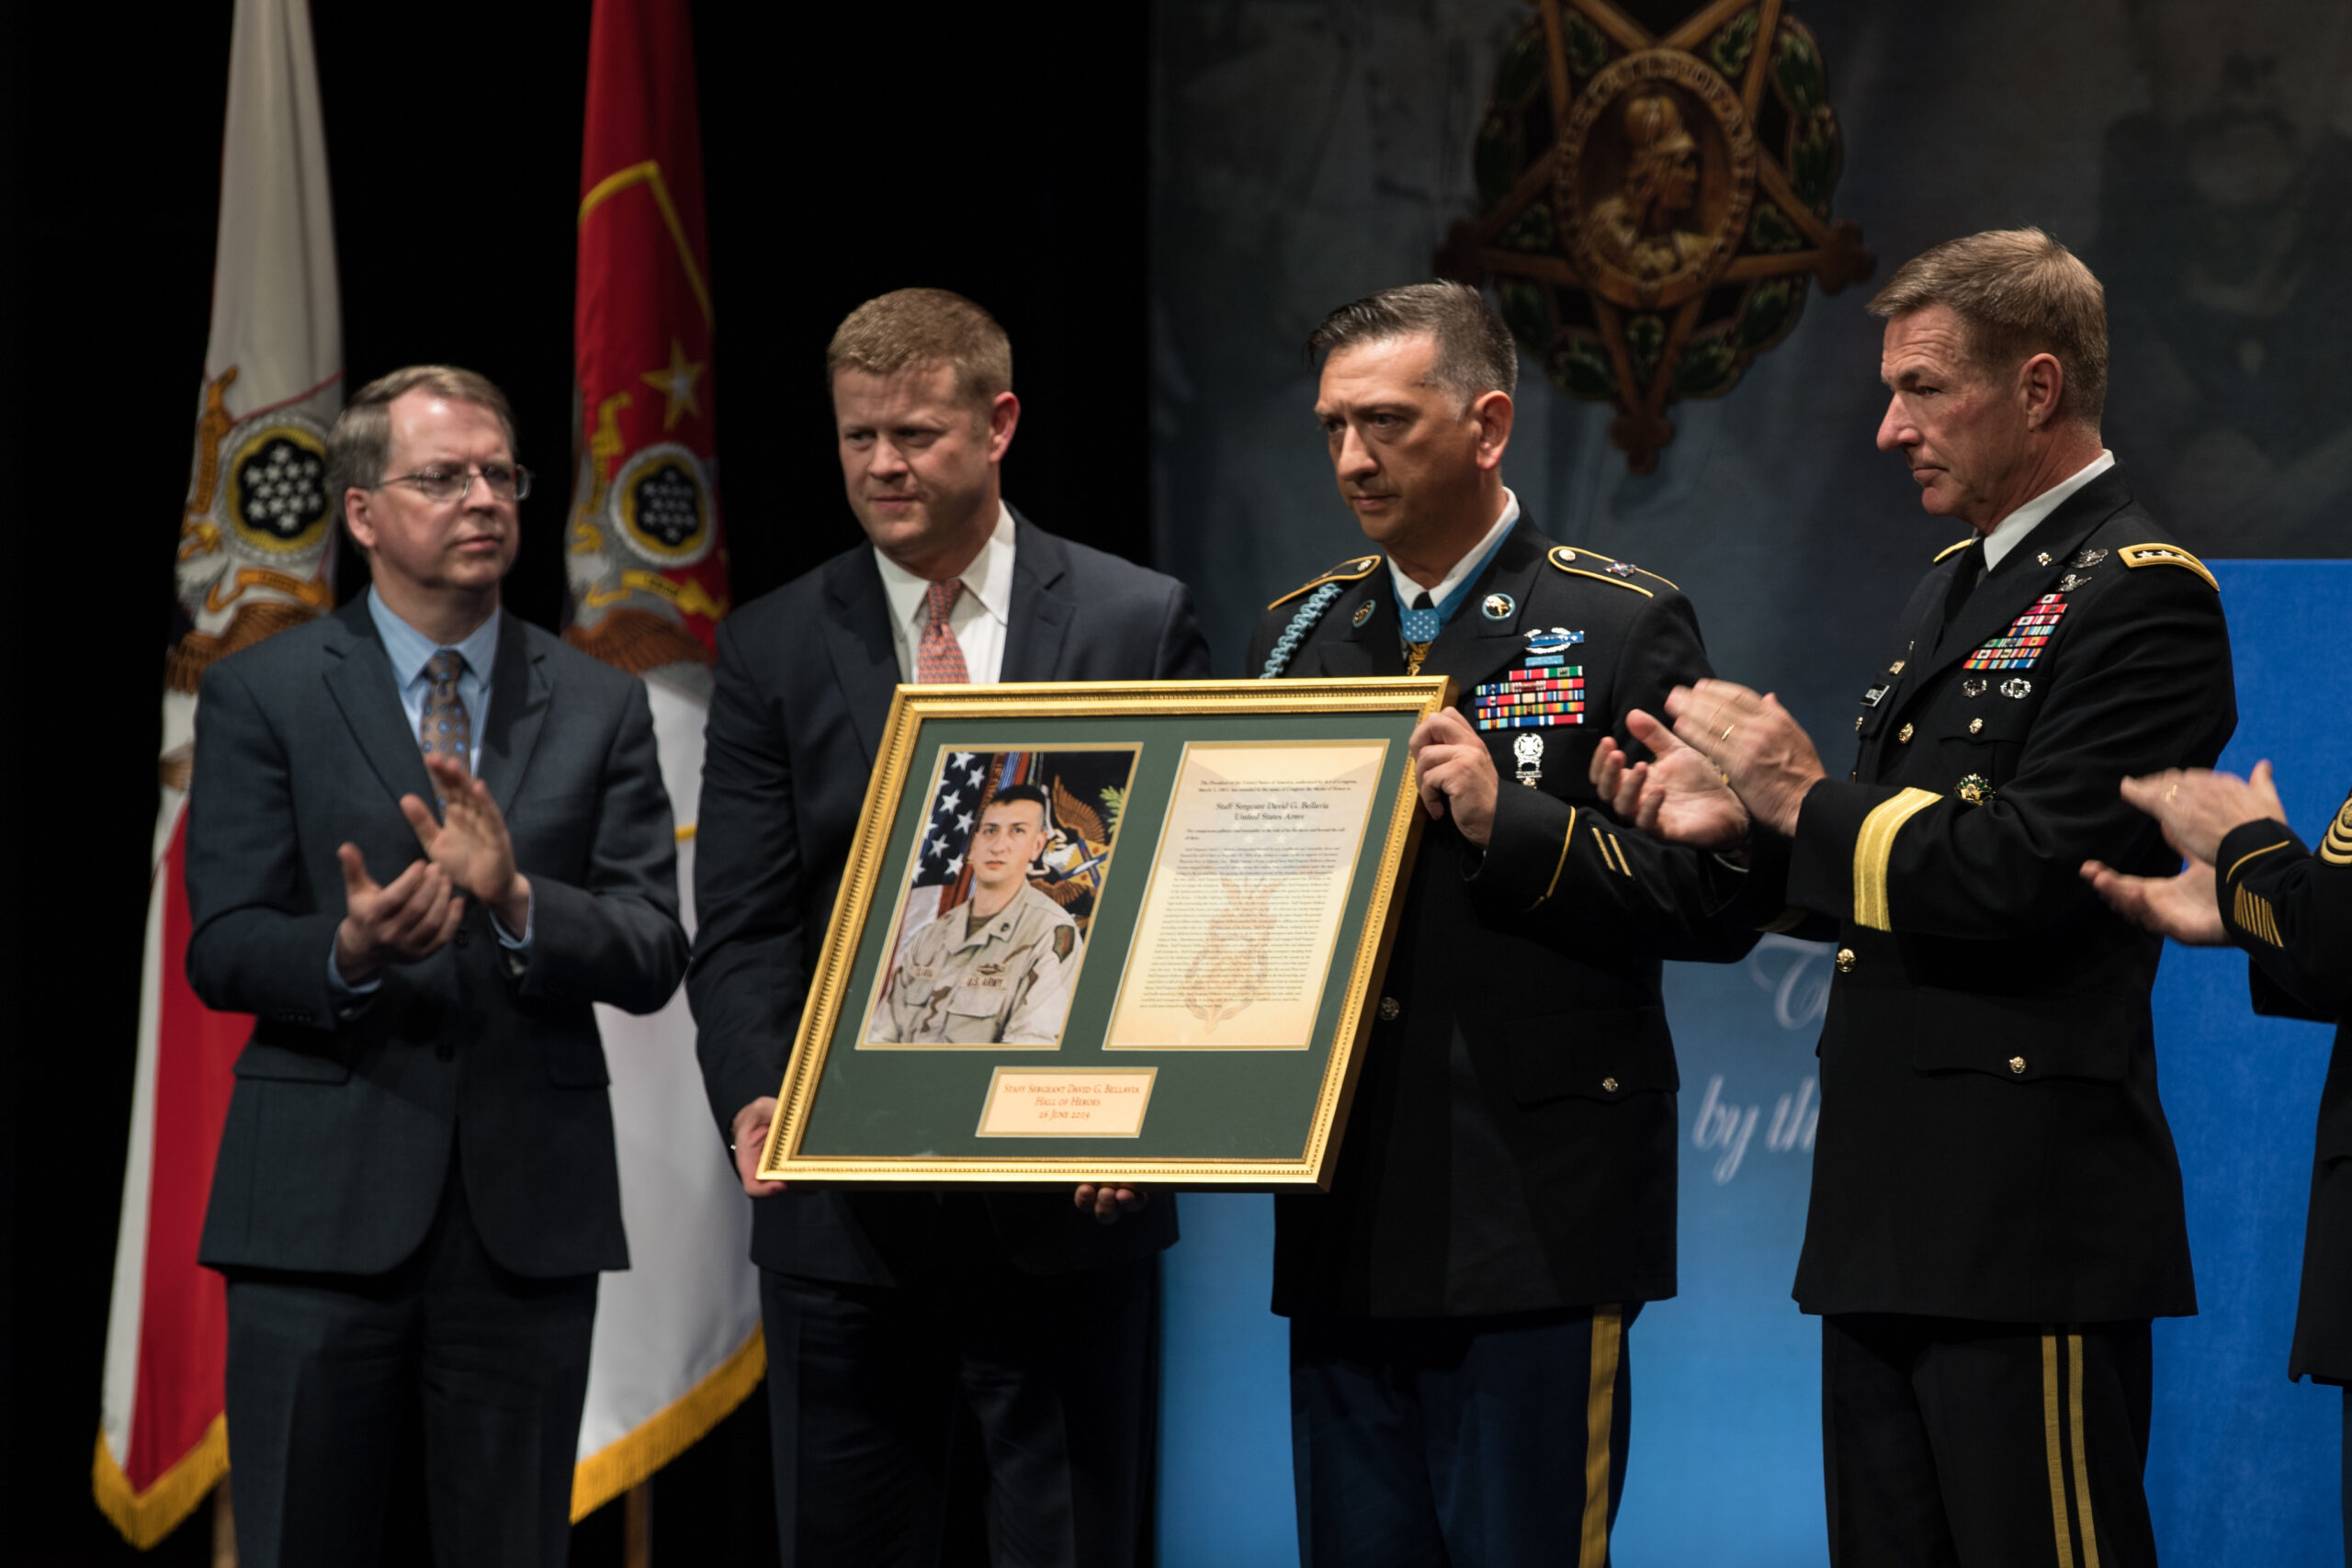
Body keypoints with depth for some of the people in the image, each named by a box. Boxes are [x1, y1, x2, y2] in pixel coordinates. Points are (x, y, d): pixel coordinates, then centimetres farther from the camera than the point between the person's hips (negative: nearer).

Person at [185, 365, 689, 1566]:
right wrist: (349, 952, -24)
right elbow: (225, 949, -3)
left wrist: (517, 900, -18)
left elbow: (652, 959, 1)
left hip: (529, 1211, 2)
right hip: (322, 1207, -2)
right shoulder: (261, 695, 4)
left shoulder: (599, 709, 9)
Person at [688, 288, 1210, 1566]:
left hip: (1070, 1191, -1)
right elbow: (742, 926, 1)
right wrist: (755, 1099, -17)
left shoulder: (1138, 624, 4)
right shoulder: (773, 648, 6)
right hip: (844, 1205, 1)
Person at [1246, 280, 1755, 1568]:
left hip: (1534, 1220, -5)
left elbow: (1713, 897, -8)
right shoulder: (1301, 633, 16)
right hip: (1347, 1222, 5)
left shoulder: (1621, 627, 0)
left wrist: (1512, 821, -17)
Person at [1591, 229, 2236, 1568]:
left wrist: (1808, 796, -10)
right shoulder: (1958, 589, 21)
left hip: (2026, 1228, -10)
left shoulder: (2140, 595, -10)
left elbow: (2027, 882, -19)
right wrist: (1752, 828, 4)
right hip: (1894, 1222, 10)